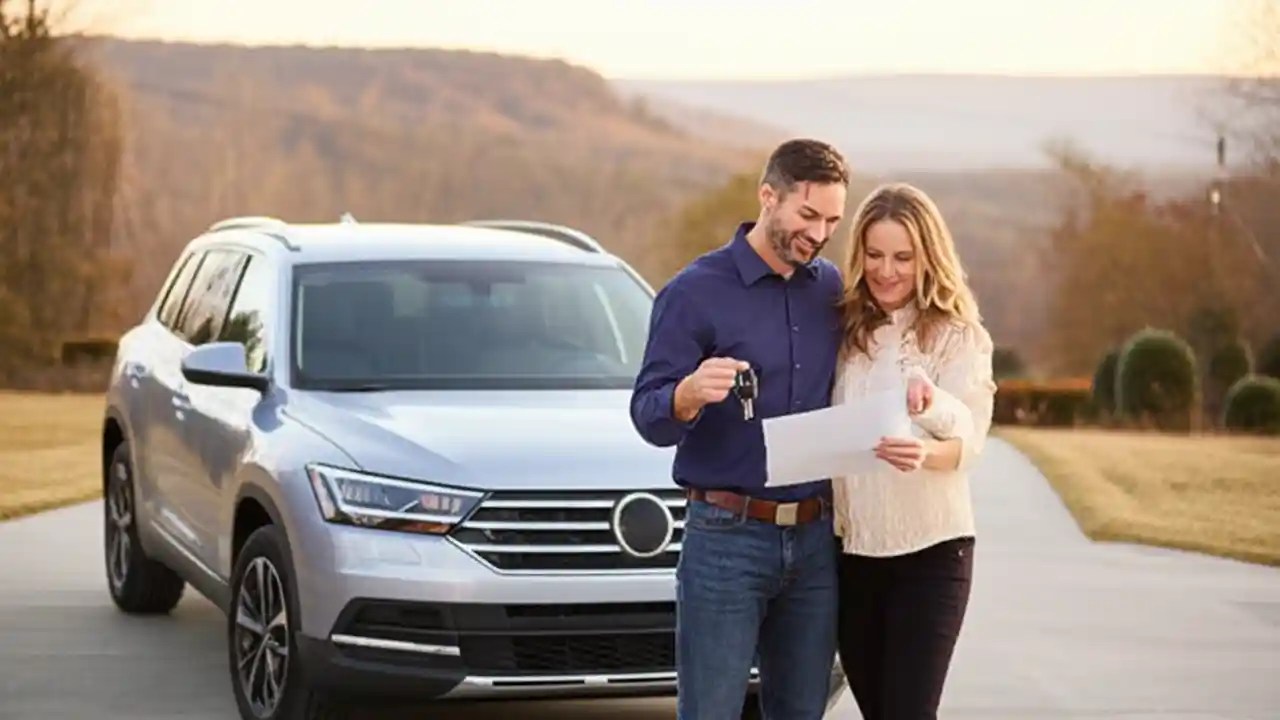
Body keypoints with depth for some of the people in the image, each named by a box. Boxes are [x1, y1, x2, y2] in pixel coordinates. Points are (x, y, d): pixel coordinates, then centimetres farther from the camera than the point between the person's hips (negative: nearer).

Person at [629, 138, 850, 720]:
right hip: (726, 540, -5)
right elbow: (649, 416, -10)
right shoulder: (695, 291, -5)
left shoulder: (832, 289, 10)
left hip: (815, 540, 5)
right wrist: (691, 393, -32)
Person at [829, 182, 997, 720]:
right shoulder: (844, 330, 8)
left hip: (930, 550, -4)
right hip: (850, 547, 4)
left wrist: (924, 454, -36)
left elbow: (968, 442, -14)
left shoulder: (957, 335, -3)